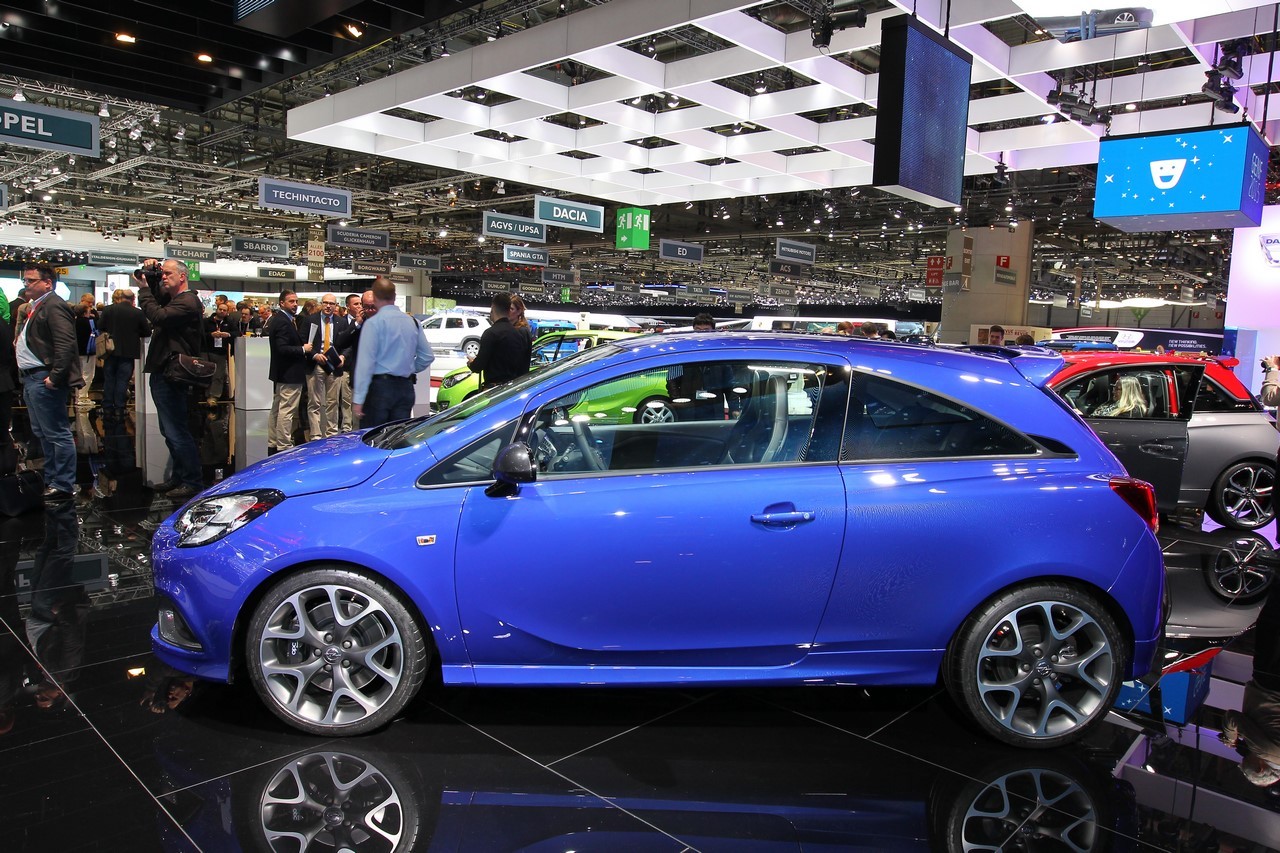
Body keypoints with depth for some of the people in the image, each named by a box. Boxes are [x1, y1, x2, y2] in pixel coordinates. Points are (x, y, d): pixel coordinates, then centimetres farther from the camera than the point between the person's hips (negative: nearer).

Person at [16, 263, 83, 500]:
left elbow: (65, 345, -22)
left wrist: (54, 377, -23)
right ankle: (51, 480, 27)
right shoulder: (34, 306, 18)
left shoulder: (54, 306, -13)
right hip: (31, 378, 11)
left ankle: (64, 486, 0)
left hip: (44, 380, -11)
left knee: (57, 434, -5)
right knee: (43, 434, 17)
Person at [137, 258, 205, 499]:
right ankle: (179, 477, 25)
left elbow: (158, 316, -25)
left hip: (171, 375, -11)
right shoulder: (170, 298, 17)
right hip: (162, 373, 11)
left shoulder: (187, 302, -14)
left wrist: (144, 288, -14)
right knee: (170, 432, 16)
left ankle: (193, 481, -3)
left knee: (177, 432, -8)